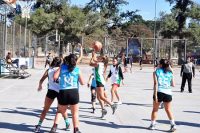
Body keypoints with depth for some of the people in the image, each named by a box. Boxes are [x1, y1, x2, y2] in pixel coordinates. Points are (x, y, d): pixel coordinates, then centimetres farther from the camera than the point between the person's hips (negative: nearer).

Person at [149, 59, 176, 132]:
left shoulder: (156, 72, 3)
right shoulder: (170, 73, 11)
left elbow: (156, 83, -8)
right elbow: (173, 85, 13)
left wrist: (155, 94, -11)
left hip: (159, 92, -2)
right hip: (168, 93, 2)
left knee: (155, 109, 14)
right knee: (168, 110, 14)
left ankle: (152, 125, 19)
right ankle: (173, 124, 3)